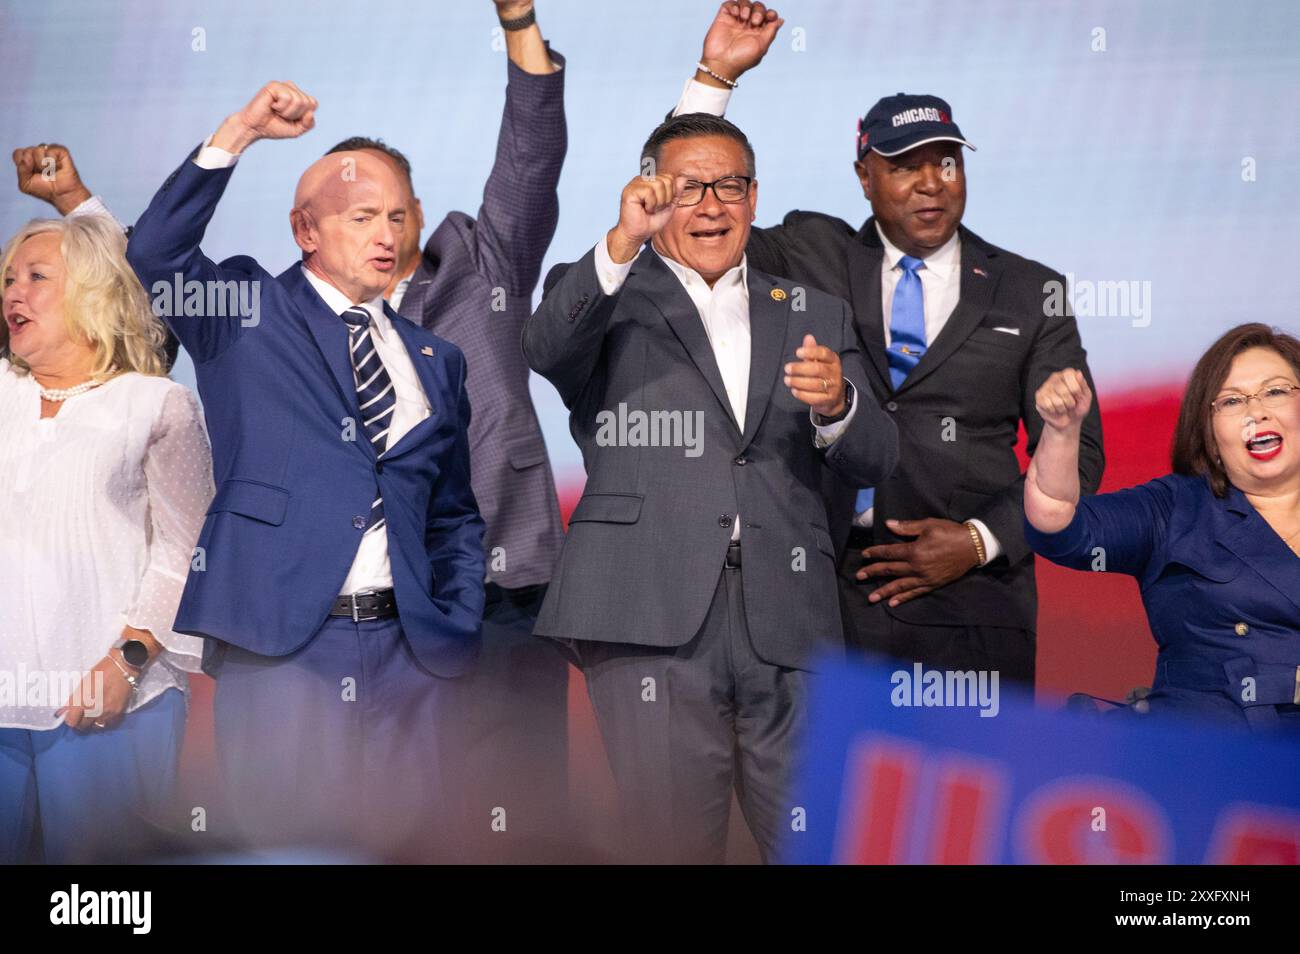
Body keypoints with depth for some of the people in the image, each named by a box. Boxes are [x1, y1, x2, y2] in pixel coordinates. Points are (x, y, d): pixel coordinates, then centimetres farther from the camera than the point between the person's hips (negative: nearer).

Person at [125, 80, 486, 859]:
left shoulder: (434, 358, 18)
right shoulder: (247, 313, 6)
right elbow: (156, 254, -13)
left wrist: (458, 629, 8)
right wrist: (239, 134, -19)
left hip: (408, 650, 4)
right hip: (280, 646, -4)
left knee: (411, 841, 5)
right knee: (283, 843, -2)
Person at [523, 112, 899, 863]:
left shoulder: (816, 316, 20)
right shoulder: (606, 299, 13)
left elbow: (877, 458, 11)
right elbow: (546, 350, -10)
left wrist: (835, 405, -12)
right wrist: (623, 242, -24)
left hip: (789, 627, 3)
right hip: (652, 623, -2)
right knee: (673, 843, -2)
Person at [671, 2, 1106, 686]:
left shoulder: (1031, 293, 9)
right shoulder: (810, 256, 10)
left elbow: (1074, 454, 9)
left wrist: (980, 541, -5)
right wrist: (716, 73, -3)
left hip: (971, 602, 1)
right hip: (825, 592, 0)